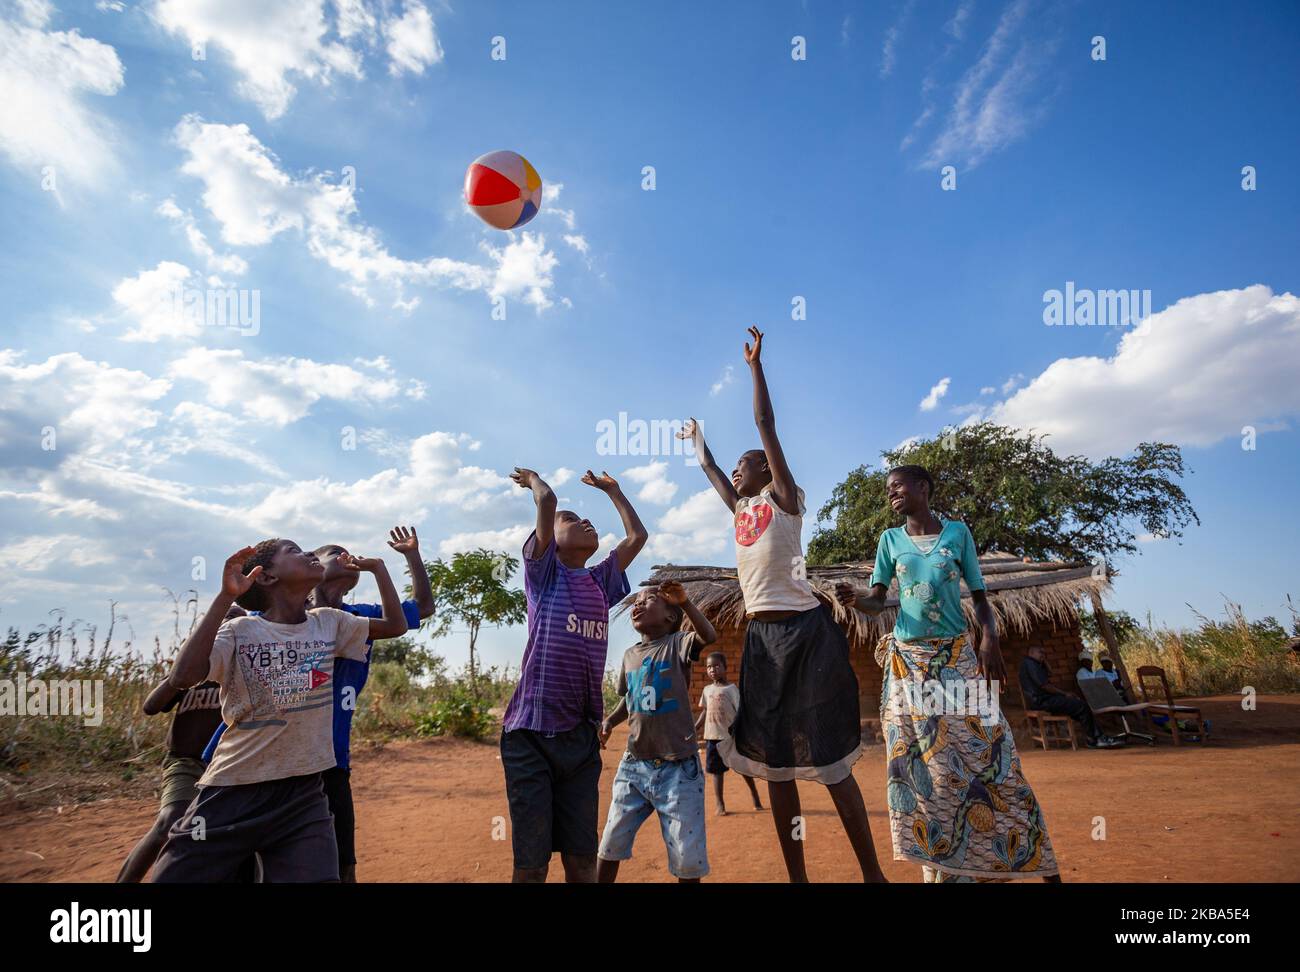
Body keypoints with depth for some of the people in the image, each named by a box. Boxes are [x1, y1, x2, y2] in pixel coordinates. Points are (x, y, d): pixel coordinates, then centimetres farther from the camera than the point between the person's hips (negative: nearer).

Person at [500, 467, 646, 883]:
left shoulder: (601, 582, 15)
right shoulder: (543, 571, 1)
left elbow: (638, 536, 21)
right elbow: (547, 500, -9)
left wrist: (611, 489, 29)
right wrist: (531, 477, 10)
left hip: (582, 736, 5)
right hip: (531, 731, -5)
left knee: (582, 861, 11)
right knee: (531, 864, 2)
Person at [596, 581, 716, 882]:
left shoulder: (678, 643, -6)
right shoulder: (629, 656, 10)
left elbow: (709, 636, -28)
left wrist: (683, 600, -33)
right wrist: (609, 721, 7)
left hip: (677, 767, -5)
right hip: (633, 765, 5)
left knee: (687, 860, 2)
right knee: (609, 846, 12)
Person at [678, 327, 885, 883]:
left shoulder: (784, 497, 1)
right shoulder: (741, 508, 18)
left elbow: (766, 426, -2)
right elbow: (710, 470, 36)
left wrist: (755, 364, 1)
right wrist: (697, 440, 50)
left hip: (803, 631, -7)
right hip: (761, 637, 7)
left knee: (828, 758, -4)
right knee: (775, 760, 8)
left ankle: (872, 873, 7)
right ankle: (797, 876, 17)